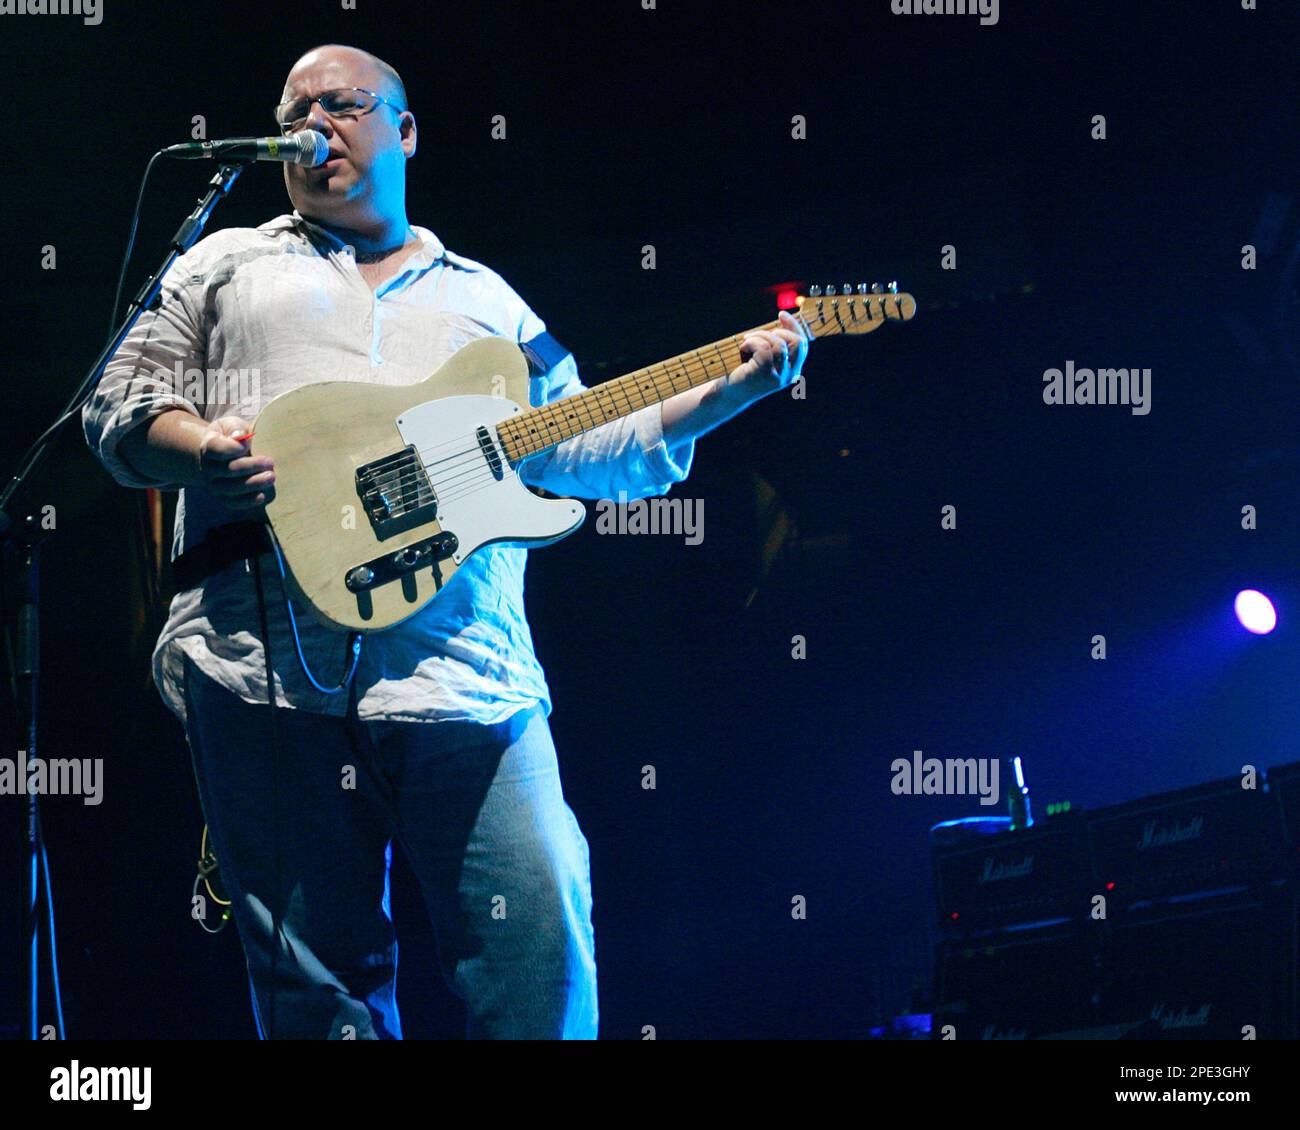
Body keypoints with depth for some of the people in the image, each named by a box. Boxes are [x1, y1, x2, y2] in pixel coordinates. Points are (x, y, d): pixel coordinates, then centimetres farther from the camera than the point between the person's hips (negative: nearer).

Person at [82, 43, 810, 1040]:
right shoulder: (229, 266, 21)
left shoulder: (482, 298, 26)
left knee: (544, 956, -10)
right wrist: (201, 450, -9)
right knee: (319, 991, -2)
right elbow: (119, 409, 14)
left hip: (464, 674, 1)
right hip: (265, 668, -1)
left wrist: (736, 387, 9)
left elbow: (587, 451, 20)